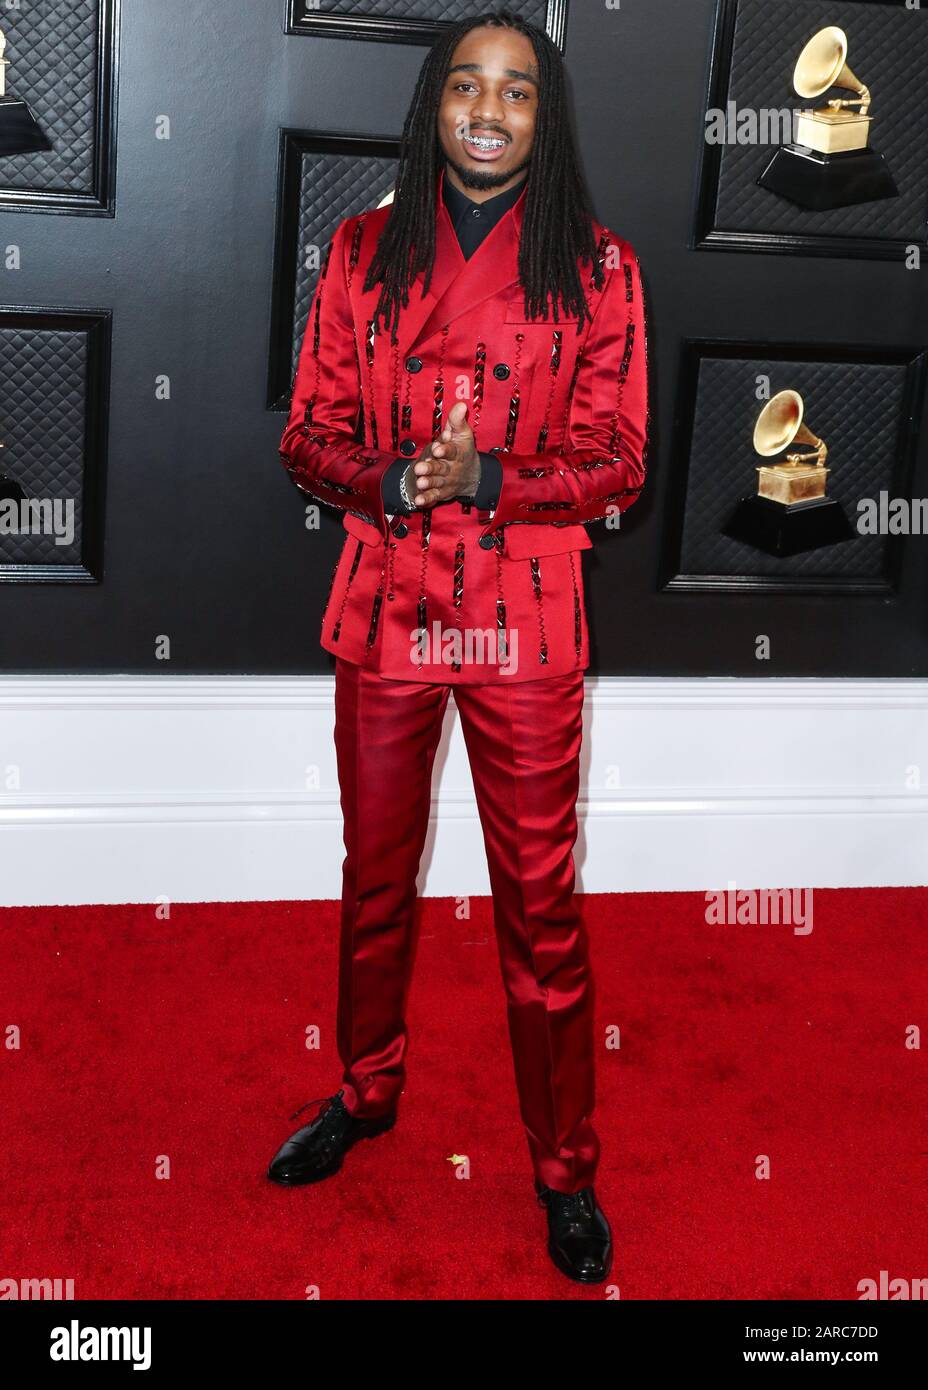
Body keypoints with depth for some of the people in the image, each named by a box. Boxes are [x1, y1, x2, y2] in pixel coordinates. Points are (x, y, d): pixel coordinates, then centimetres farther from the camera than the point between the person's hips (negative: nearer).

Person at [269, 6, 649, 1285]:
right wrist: (391, 482, -18)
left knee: (540, 902, 4)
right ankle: (367, 1091, 39)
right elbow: (310, 435, 3)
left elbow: (617, 462, -4)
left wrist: (482, 479, -21)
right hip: (384, 611, 3)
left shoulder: (595, 266, 0)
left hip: (525, 625, -2)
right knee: (375, 876, 16)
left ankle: (565, 1165, 20)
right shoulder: (365, 253, 5)